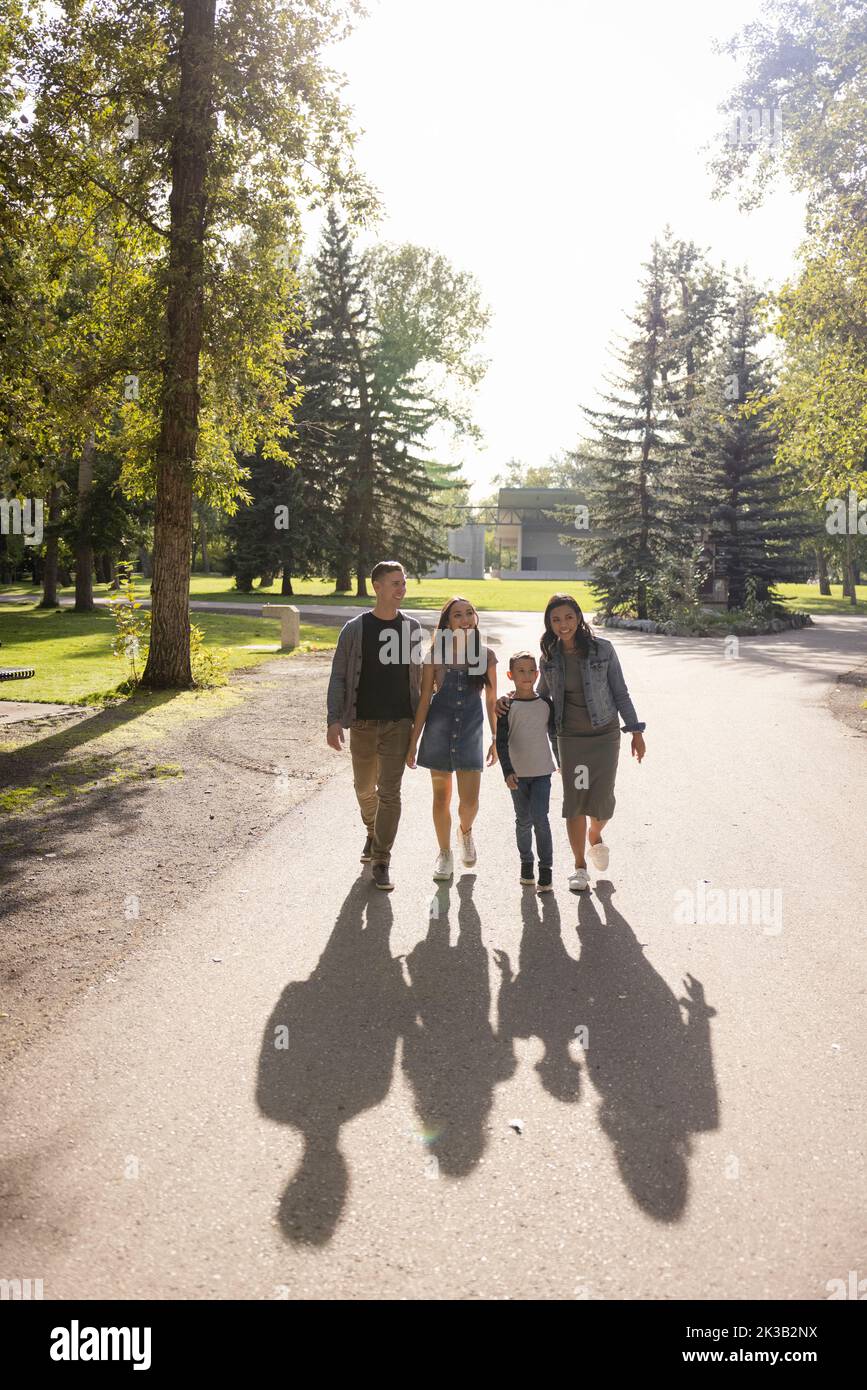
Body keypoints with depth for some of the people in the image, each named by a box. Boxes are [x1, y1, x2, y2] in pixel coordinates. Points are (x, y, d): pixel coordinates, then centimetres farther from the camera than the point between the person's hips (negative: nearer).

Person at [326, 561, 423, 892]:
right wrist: (334, 719, -9)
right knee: (364, 788, 15)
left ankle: (381, 862, 3)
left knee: (389, 792, -6)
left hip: (398, 722, 0)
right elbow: (338, 676, -1)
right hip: (362, 722, 0)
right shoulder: (355, 628, -2)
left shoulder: (412, 628, 4)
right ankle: (373, 832, 44)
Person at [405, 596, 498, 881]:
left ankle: (465, 831, 31)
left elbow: (491, 700, 6)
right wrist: (413, 741, -3)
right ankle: (444, 853, 27)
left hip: (471, 730, 0)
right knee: (441, 797, 8)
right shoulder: (435, 654, -5)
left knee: (469, 801, -4)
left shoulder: (485, 655, -2)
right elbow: (424, 700, -2)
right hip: (439, 729, 0)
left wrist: (495, 739, 8)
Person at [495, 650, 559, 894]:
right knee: (524, 821, 10)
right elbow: (501, 742, -6)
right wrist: (507, 771, -14)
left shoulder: (546, 703, 2)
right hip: (518, 773, 0)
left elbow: (555, 734, 13)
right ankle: (526, 863, 27)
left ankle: (546, 869, -1)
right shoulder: (507, 707, -4)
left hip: (542, 772, 0)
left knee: (540, 819, -9)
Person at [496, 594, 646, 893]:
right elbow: (540, 696, 14)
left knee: (602, 802, -2)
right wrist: (510, 699, -4)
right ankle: (580, 866, 20)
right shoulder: (549, 658, 0)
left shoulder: (602, 649, -6)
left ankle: (595, 836, 34)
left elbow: (620, 693, 0)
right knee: (574, 802, 2)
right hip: (570, 738, 2)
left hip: (604, 735, -1)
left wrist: (635, 730, -2)